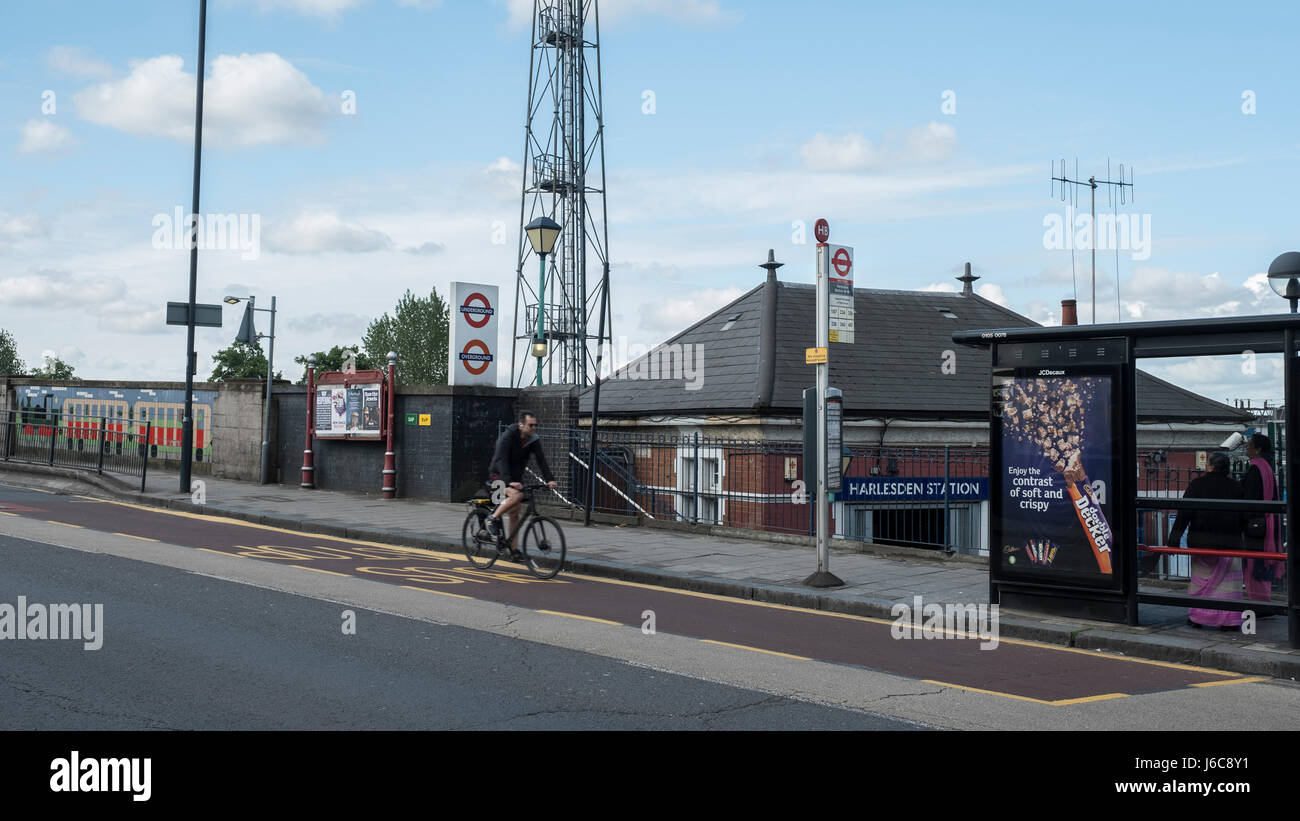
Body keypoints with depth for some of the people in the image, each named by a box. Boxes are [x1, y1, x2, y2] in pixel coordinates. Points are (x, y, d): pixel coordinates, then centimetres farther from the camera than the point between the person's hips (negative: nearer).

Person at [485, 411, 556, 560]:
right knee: (516, 495, -33)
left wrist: (550, 479, -26)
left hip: (516, 477, 6)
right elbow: (501, 460, -32)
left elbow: (541, 460, -11)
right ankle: (493, 518, -16)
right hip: (499, 475, -6)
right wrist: (509, 481, -46)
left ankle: (514, 550, 8)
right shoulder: (508, 436, -23)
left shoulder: (533, 440, -6)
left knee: (514, 514, 4)